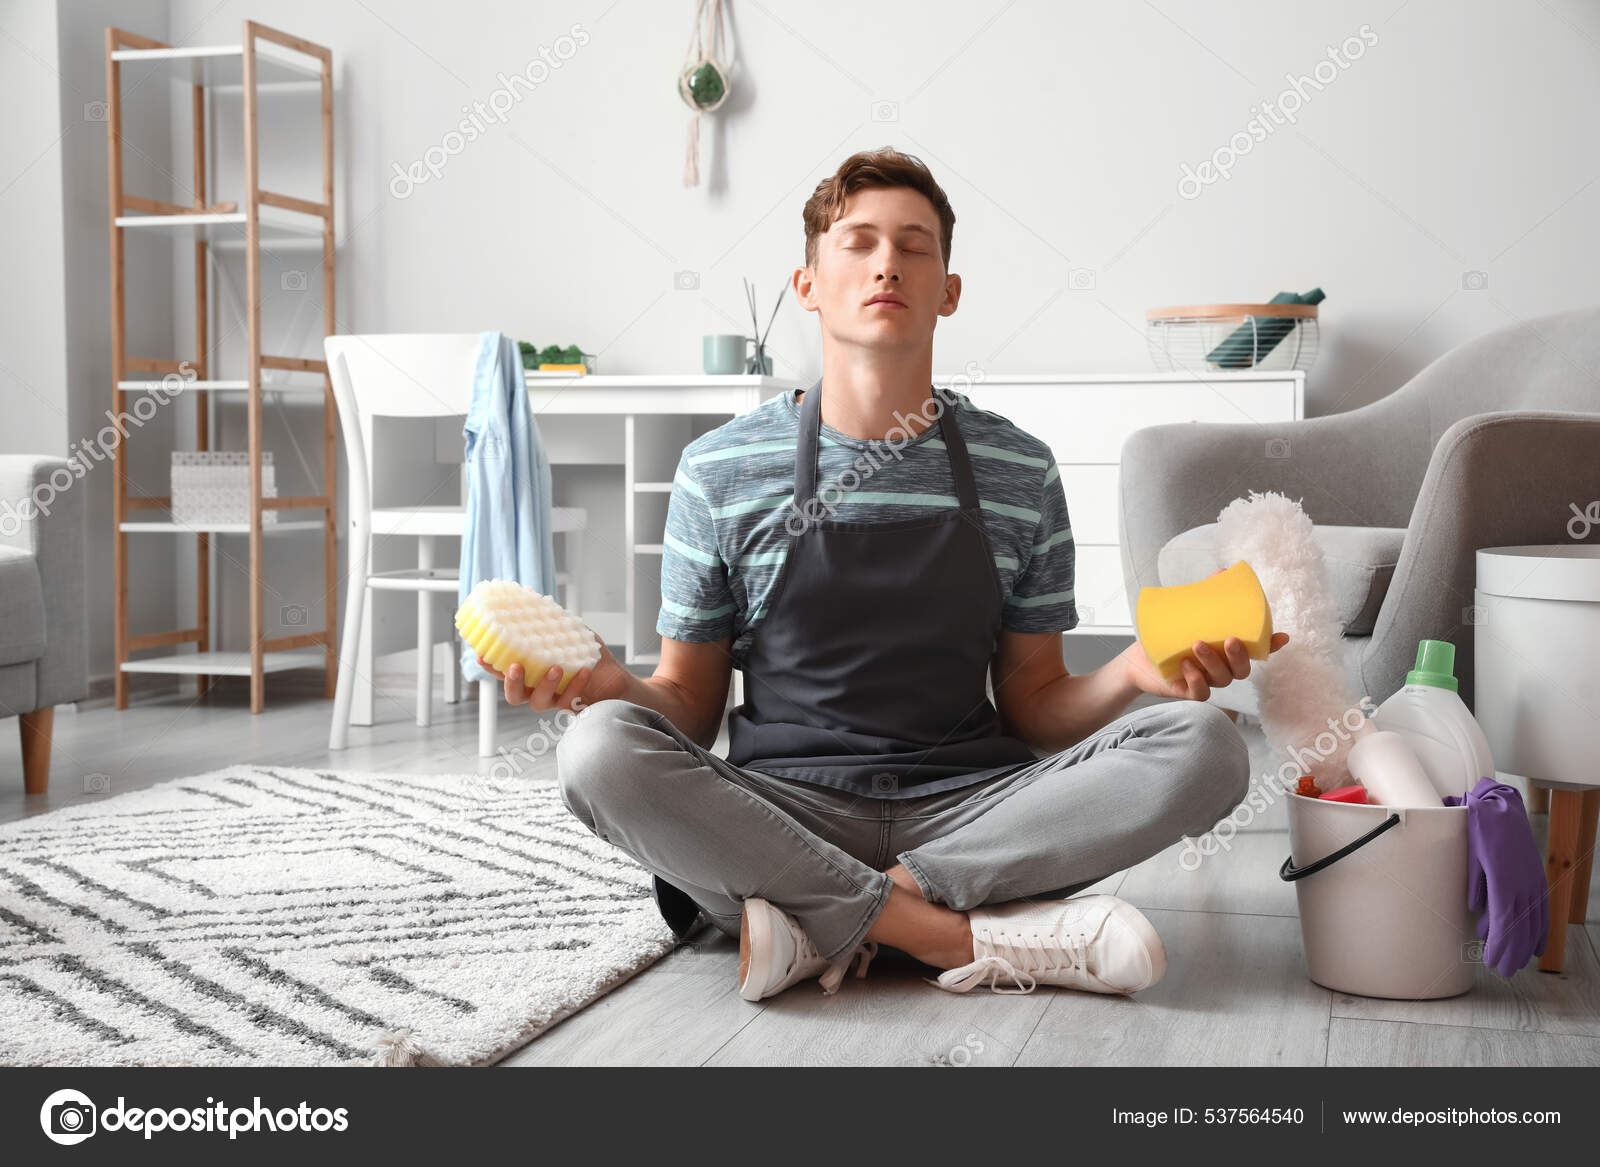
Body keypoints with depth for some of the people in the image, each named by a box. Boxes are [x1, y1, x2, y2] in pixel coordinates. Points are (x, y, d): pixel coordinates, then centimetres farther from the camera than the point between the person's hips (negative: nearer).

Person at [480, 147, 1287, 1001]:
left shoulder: (1019, 472, 8)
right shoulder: (720, 473, 4)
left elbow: (1033, 708, 11)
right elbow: (689, 704, 7)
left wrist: (1130, 673, -10)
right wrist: (609, 683, -15)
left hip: (968, 811, 2)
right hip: (781, 811, -1)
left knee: (1204, 745, -22)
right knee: (601, 749, -30)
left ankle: (825, 924, -22)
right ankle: (957, 934, -24)